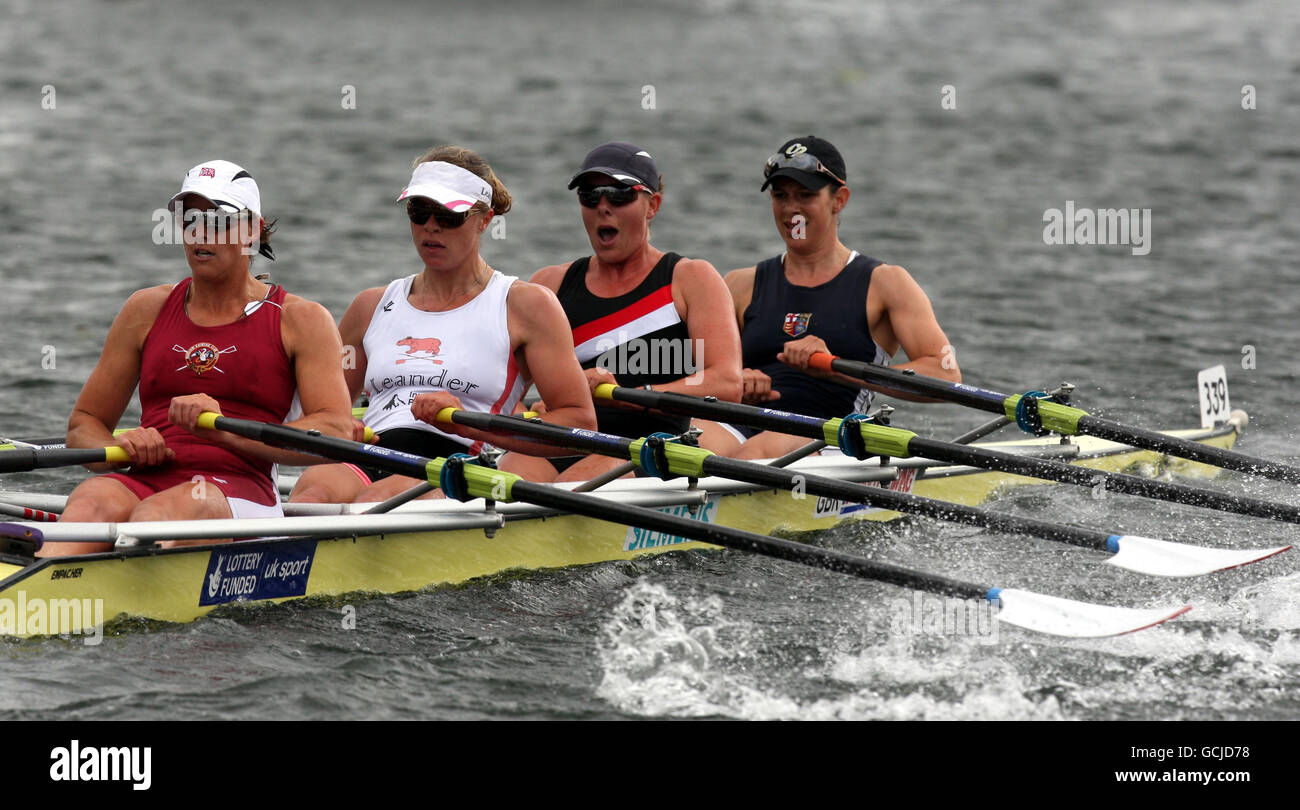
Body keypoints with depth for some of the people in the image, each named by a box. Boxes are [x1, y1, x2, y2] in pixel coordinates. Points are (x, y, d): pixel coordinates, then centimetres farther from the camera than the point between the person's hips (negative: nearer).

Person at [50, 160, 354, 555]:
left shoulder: (301, 320, 11)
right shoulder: (147, 310, 21)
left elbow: (337, 434, -4)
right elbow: (83, 425, 22)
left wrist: (226, 430, -17)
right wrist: (118, 448, -4)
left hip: (239, 491, -3)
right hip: (144, 482, 3)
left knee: (157, 515, -38)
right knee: (92, 503, -34)